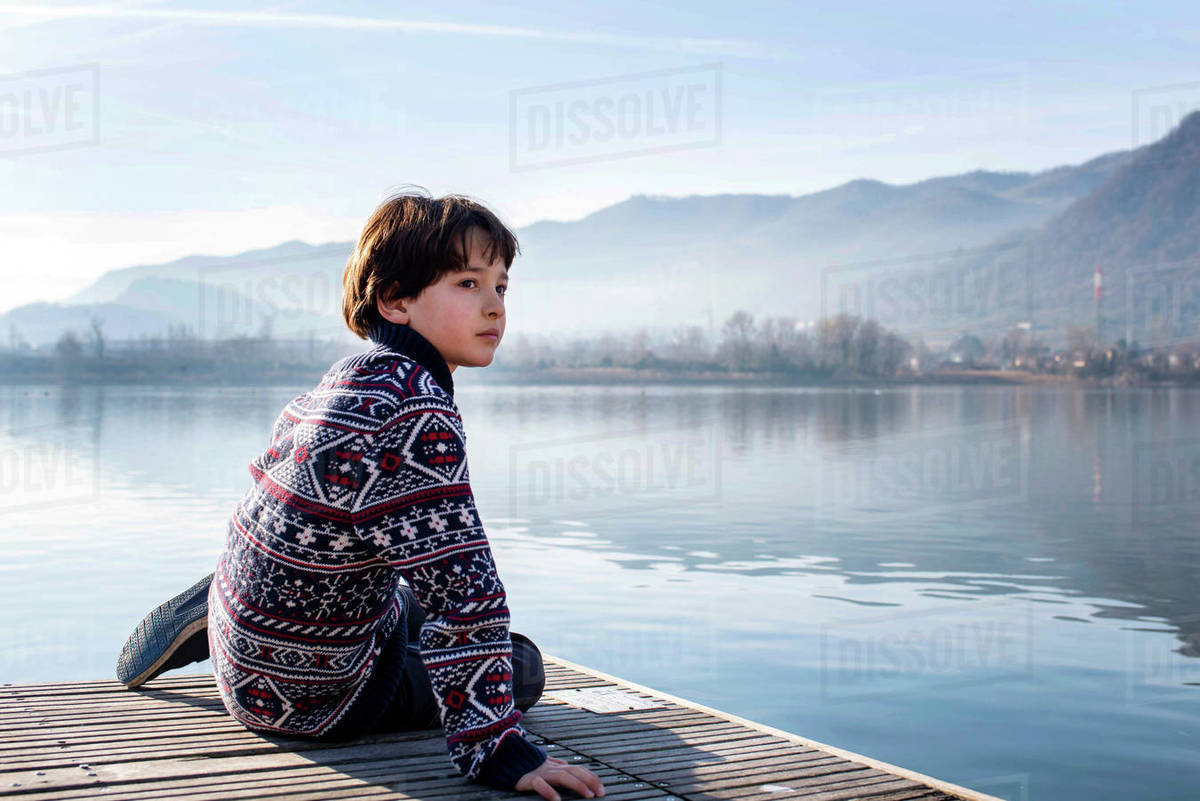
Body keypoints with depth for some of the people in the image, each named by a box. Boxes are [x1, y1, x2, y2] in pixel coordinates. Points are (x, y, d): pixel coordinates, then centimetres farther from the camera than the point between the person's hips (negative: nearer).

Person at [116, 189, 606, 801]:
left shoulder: (351, 376, 2)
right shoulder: (420, 412, -28)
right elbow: (461, 586, -31)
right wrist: (495, 750, -29)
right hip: (307, 693, -9)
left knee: (415, 605, 35)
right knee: (523, 665, 7)